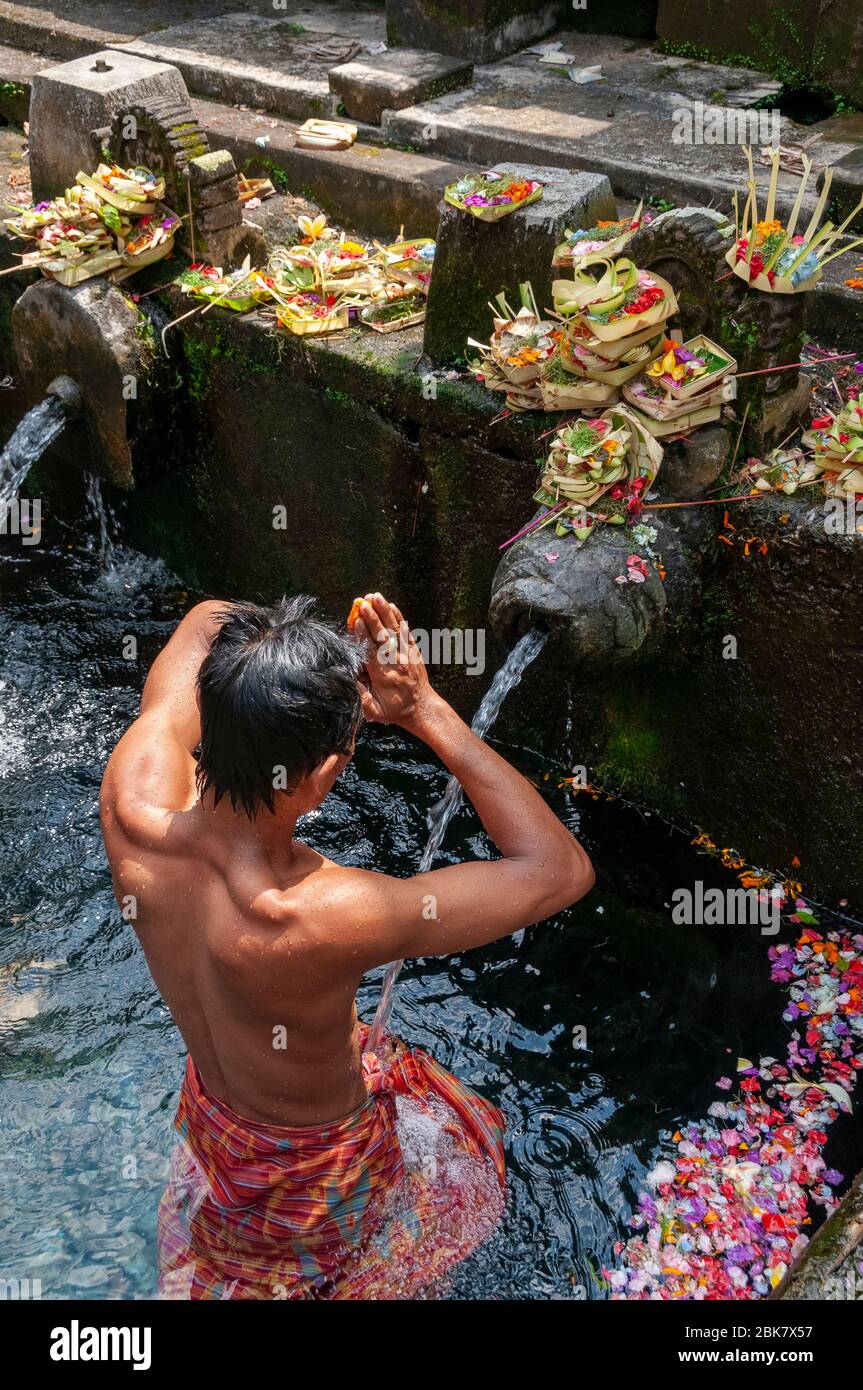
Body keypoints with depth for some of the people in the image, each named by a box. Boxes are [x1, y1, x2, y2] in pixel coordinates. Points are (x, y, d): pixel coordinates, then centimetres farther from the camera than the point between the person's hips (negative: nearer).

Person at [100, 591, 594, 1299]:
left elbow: (206, 621, -13)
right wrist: (428, 712, -38)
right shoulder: (328, 920, -47)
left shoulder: (133, 806, -32)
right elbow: (562, 869, -37)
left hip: (212, 1121, 4)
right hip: (322, 1160, -4)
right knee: (461, 1151, 31)